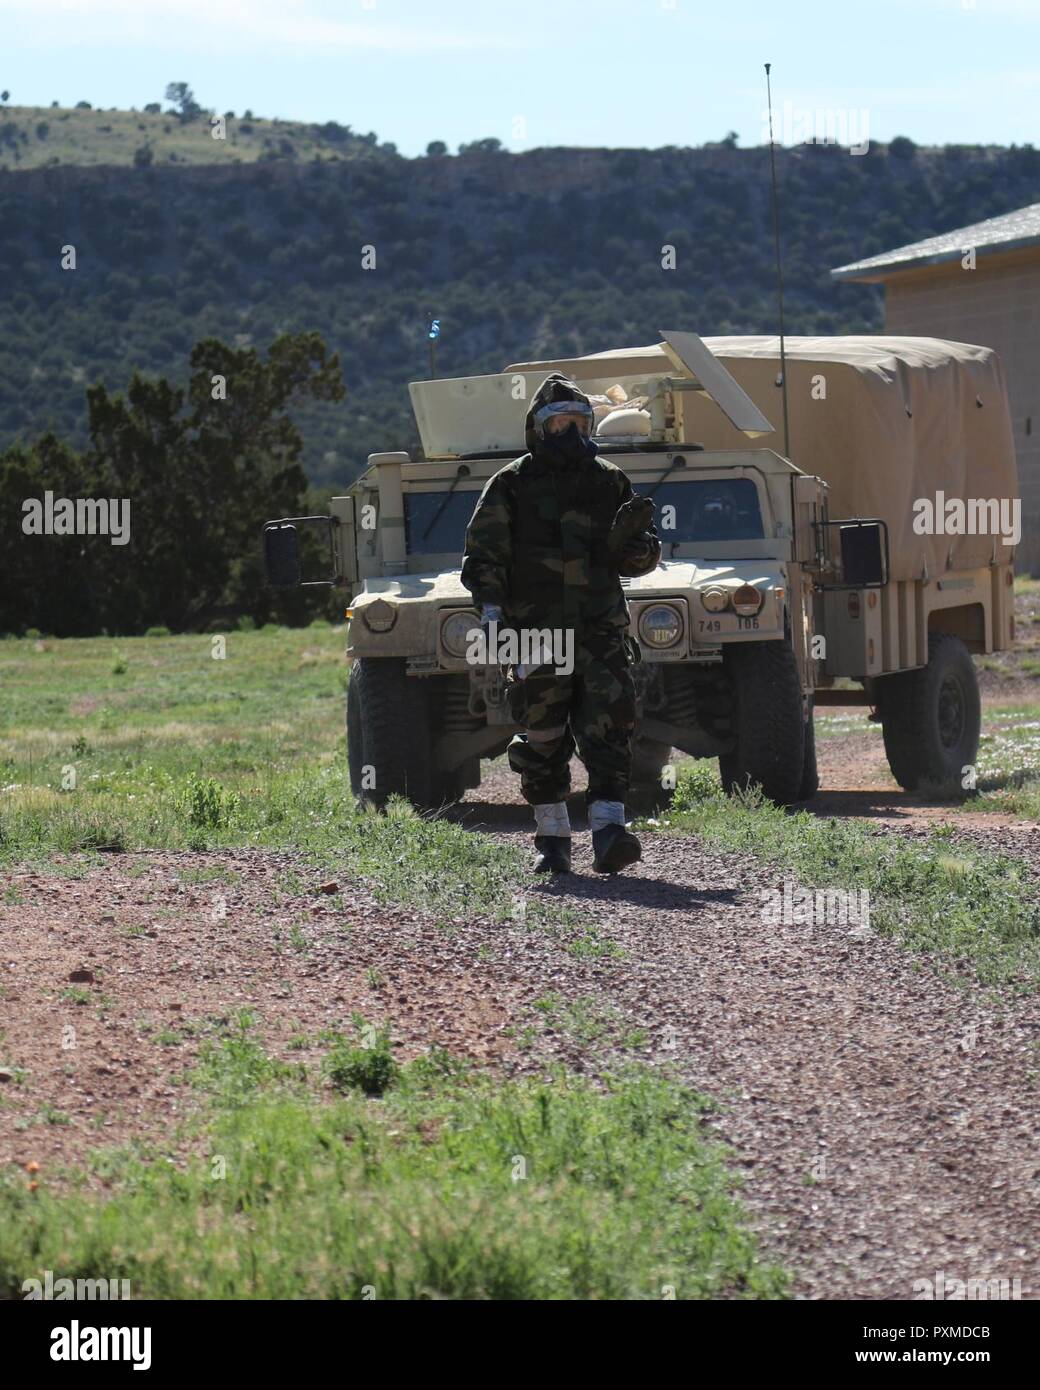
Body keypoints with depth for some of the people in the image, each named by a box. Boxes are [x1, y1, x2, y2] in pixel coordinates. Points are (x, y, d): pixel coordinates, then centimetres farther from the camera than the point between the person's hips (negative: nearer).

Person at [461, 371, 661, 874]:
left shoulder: (610, 482, 11)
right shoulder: (509, 487, 2)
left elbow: (635, 561, 15)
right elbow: (483, 557, 0)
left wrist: (635, 539, -8)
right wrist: (492, 612, -13)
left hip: (601, 628, 2)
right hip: (536, 630, -2)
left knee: (610, 725, -12)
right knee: (543, 739, 2)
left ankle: (608, 832, -17)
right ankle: (552, 839, 14)